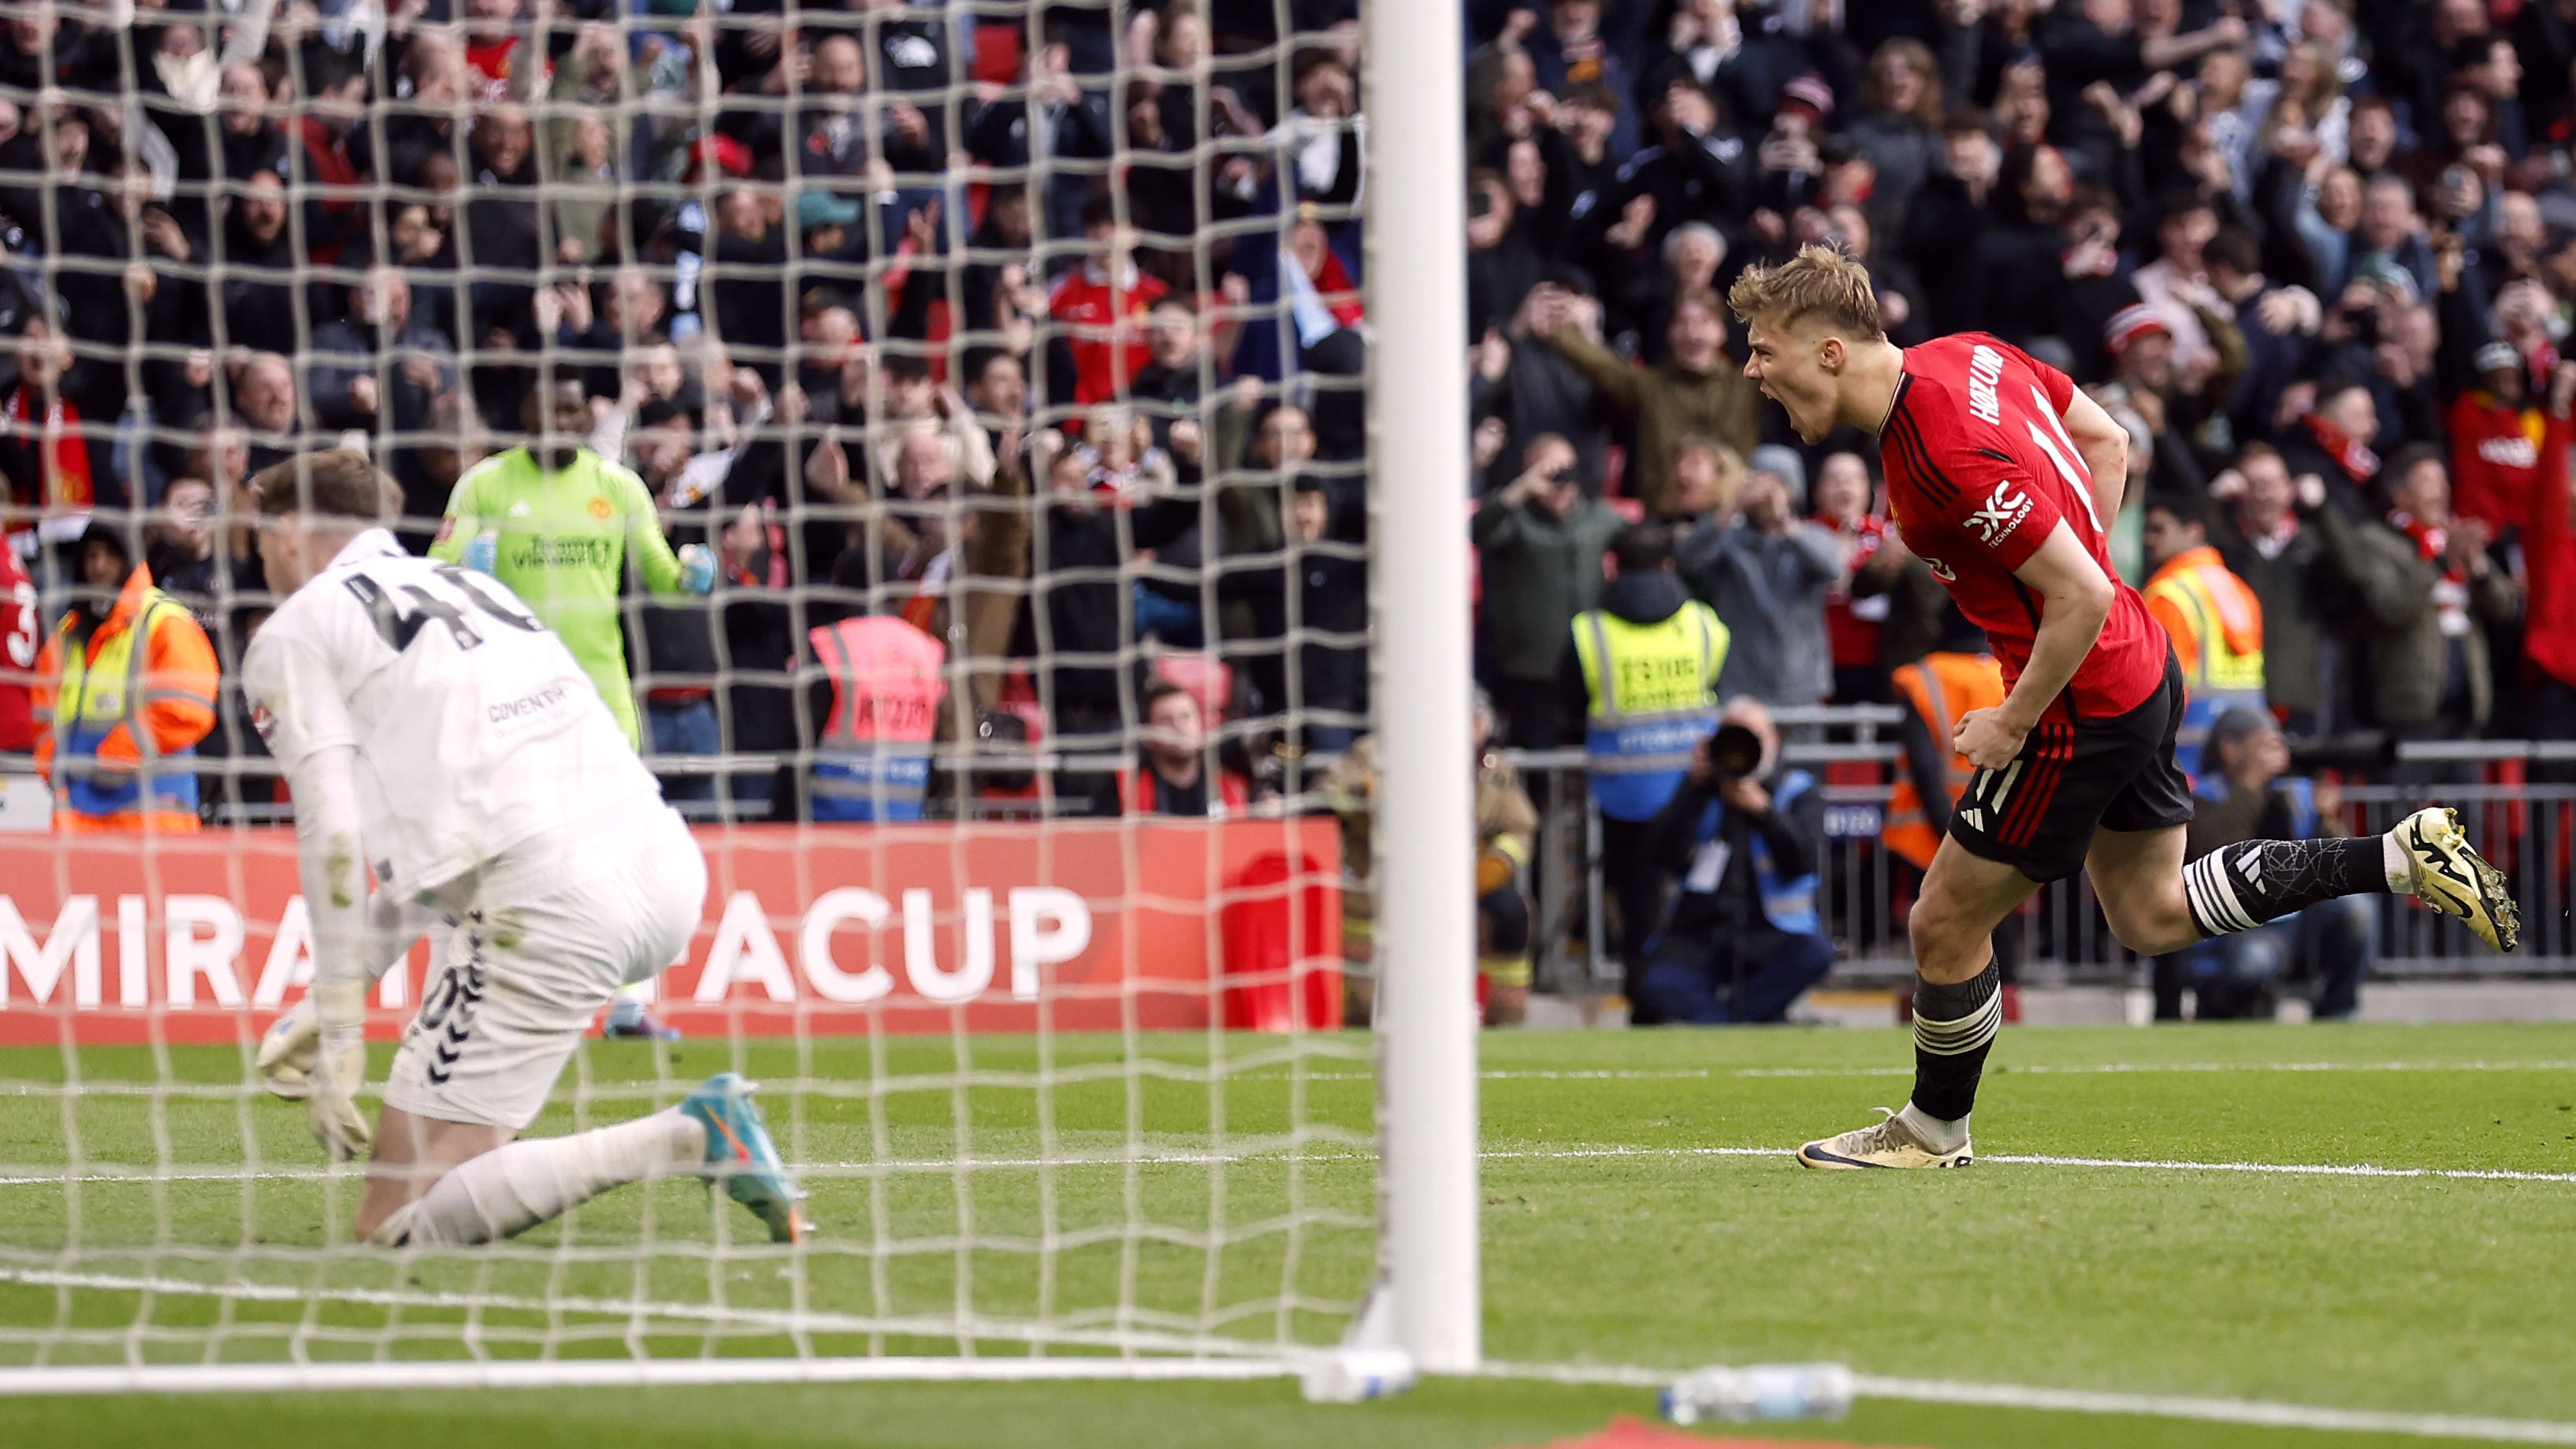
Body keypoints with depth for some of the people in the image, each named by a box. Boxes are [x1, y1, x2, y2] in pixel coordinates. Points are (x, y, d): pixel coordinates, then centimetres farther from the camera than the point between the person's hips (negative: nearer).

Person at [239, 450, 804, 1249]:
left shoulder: (293, 634, 9)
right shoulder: (473, 586, 31)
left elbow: (333, 841, -2)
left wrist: (339, 1030, 1)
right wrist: (331, 997, 32)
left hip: (550, 901, -8)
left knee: (397, 1223, -5)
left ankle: (686, 1138, -17)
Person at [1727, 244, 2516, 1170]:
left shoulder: (1943, 453, -30)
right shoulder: (1970, 356, 0)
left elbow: (2082, 598, -29)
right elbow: (2107, 444, 14)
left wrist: (2014, 721, -17)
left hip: (2082, 703, -10)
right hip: (2141, 668, 10)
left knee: (1946, 925, 6)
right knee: (2153, 915, 22)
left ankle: (1934, 1131, 25)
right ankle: (2404, 858, 17)